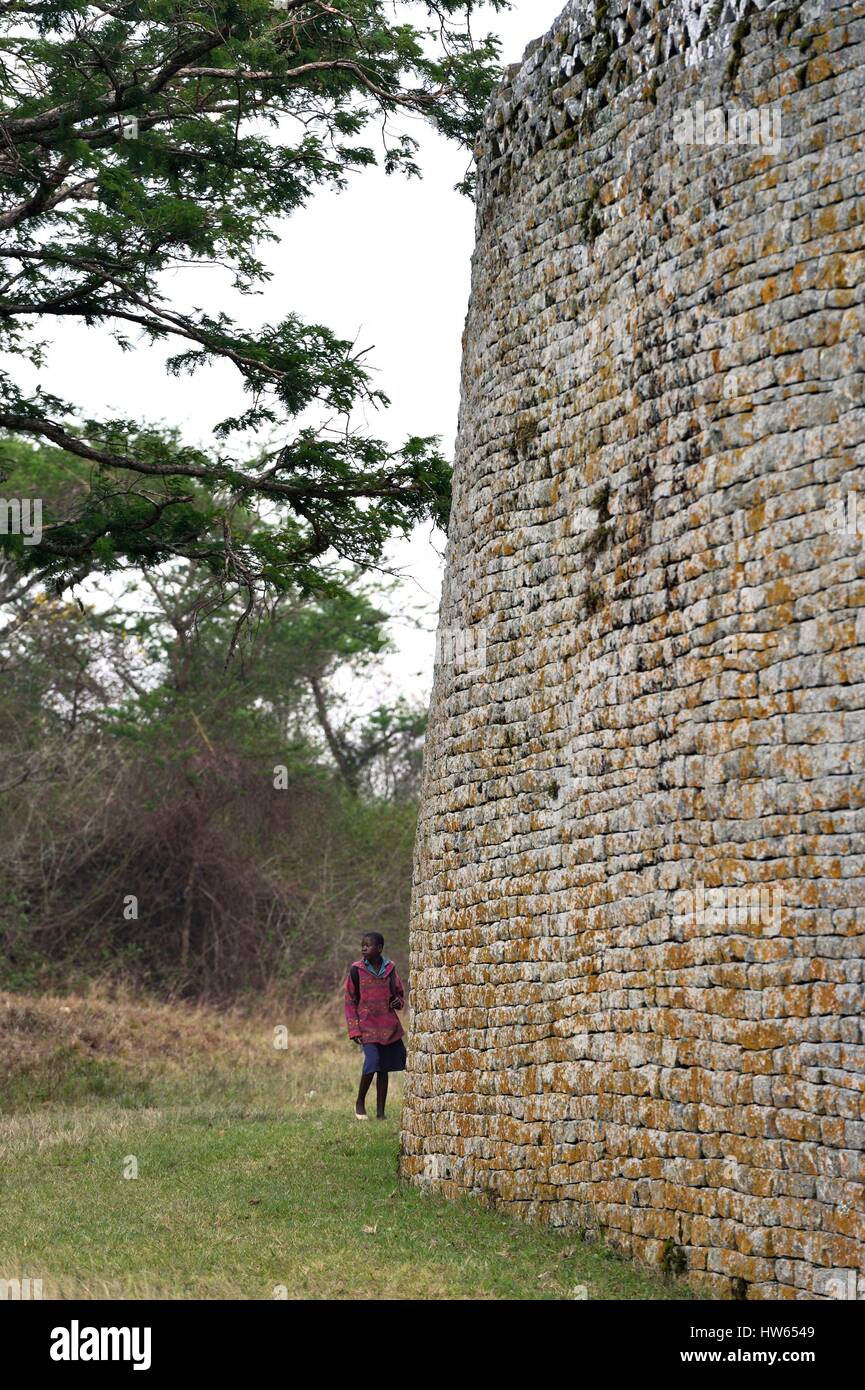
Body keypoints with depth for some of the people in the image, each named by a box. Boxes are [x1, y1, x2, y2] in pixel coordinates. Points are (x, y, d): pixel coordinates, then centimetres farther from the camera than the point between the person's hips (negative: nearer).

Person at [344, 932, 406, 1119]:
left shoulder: (389, 968, 6)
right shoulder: (356, 970, -2)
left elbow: (399, 992, 20)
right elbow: (350, 1002, 0)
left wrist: (398, 1001, -5)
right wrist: (354, 1030, -7)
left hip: (389, 1026, 3)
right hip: (367, 1025, -3)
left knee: (384, 1068, 5)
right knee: (372, 1062, -18)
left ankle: (380, 1112, 12)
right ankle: (360, 1103, 4)